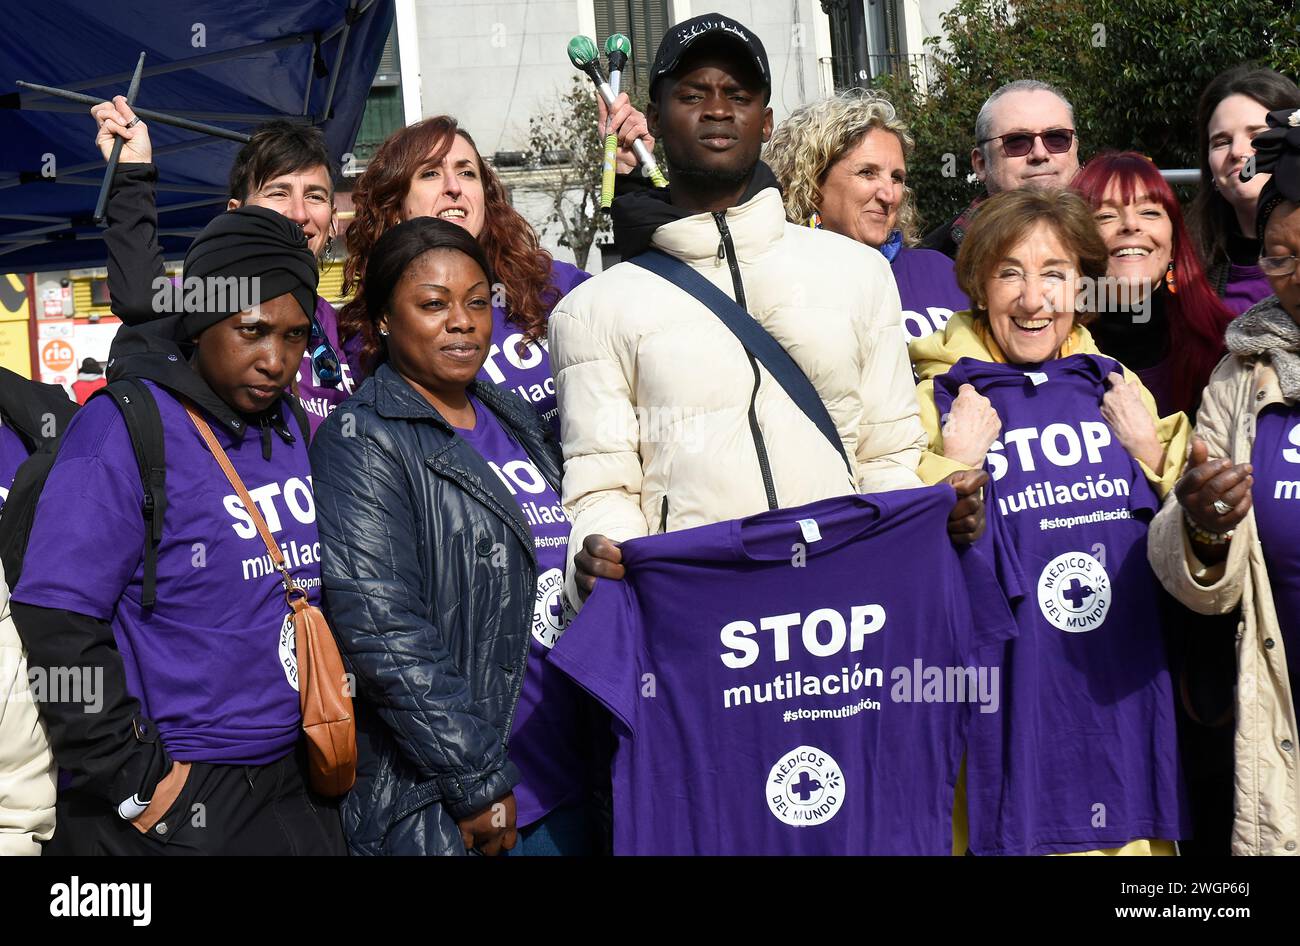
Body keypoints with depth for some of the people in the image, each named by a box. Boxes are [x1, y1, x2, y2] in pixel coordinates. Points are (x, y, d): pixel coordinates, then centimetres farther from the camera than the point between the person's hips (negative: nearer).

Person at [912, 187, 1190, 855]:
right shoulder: (938, 401, -3)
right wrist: (955, 465, -17)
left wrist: (1154, 450, 1)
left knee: (1129, 841, 13)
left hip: (1124, 699, 4)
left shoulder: (1118, 389, 9)